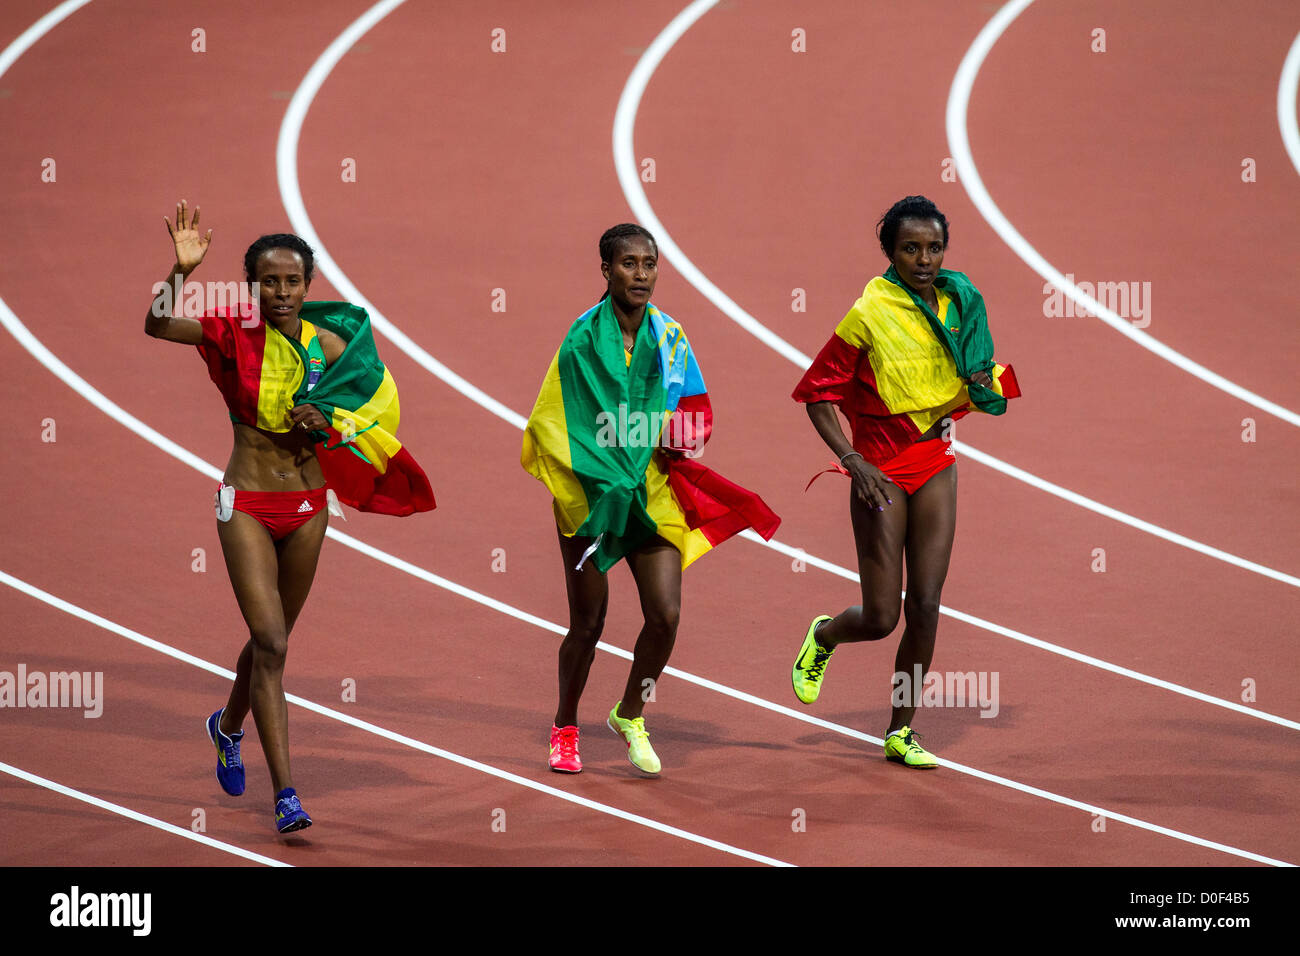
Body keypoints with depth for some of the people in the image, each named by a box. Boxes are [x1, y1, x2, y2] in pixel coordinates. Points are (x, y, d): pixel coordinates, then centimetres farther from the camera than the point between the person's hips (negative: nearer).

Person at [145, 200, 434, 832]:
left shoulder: (331, 344, -1)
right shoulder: (235, 336, -8)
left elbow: (374, 407, 9)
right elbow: (158, 325, -22)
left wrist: (326, 423, -11)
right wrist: (181, 270, -38)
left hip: (308, 503, 4)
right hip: (247, 503, -4)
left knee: (273, 638, 19)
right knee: (270, 643, -13)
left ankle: (228, 726, 50)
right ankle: (285, 795, -14)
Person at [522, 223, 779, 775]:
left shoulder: (669, 338, 3)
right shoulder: (583, 339, -9)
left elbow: (694, 409, 16)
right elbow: (551, 425, -8)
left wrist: (676, 445, -6)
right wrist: (606, 477, -16)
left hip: (653, 495, 3)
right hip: (590, 496, -3)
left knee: (665, 614, -9)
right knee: (587, 623, 4)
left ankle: (630, 715, 15)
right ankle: (565, 730, 26)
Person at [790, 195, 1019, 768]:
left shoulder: (960, 302, 3)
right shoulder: (871, 313, -12)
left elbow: (979, 385, 18)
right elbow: (817, 392, -8)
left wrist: (980, 386, -6)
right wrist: (852, 460, -17)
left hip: (935, 462, 4)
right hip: (882, 469, -4)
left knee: (925, 607, -1)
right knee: (881, 618, -4)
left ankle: (901, 732, 12)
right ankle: (824, 637, 32)